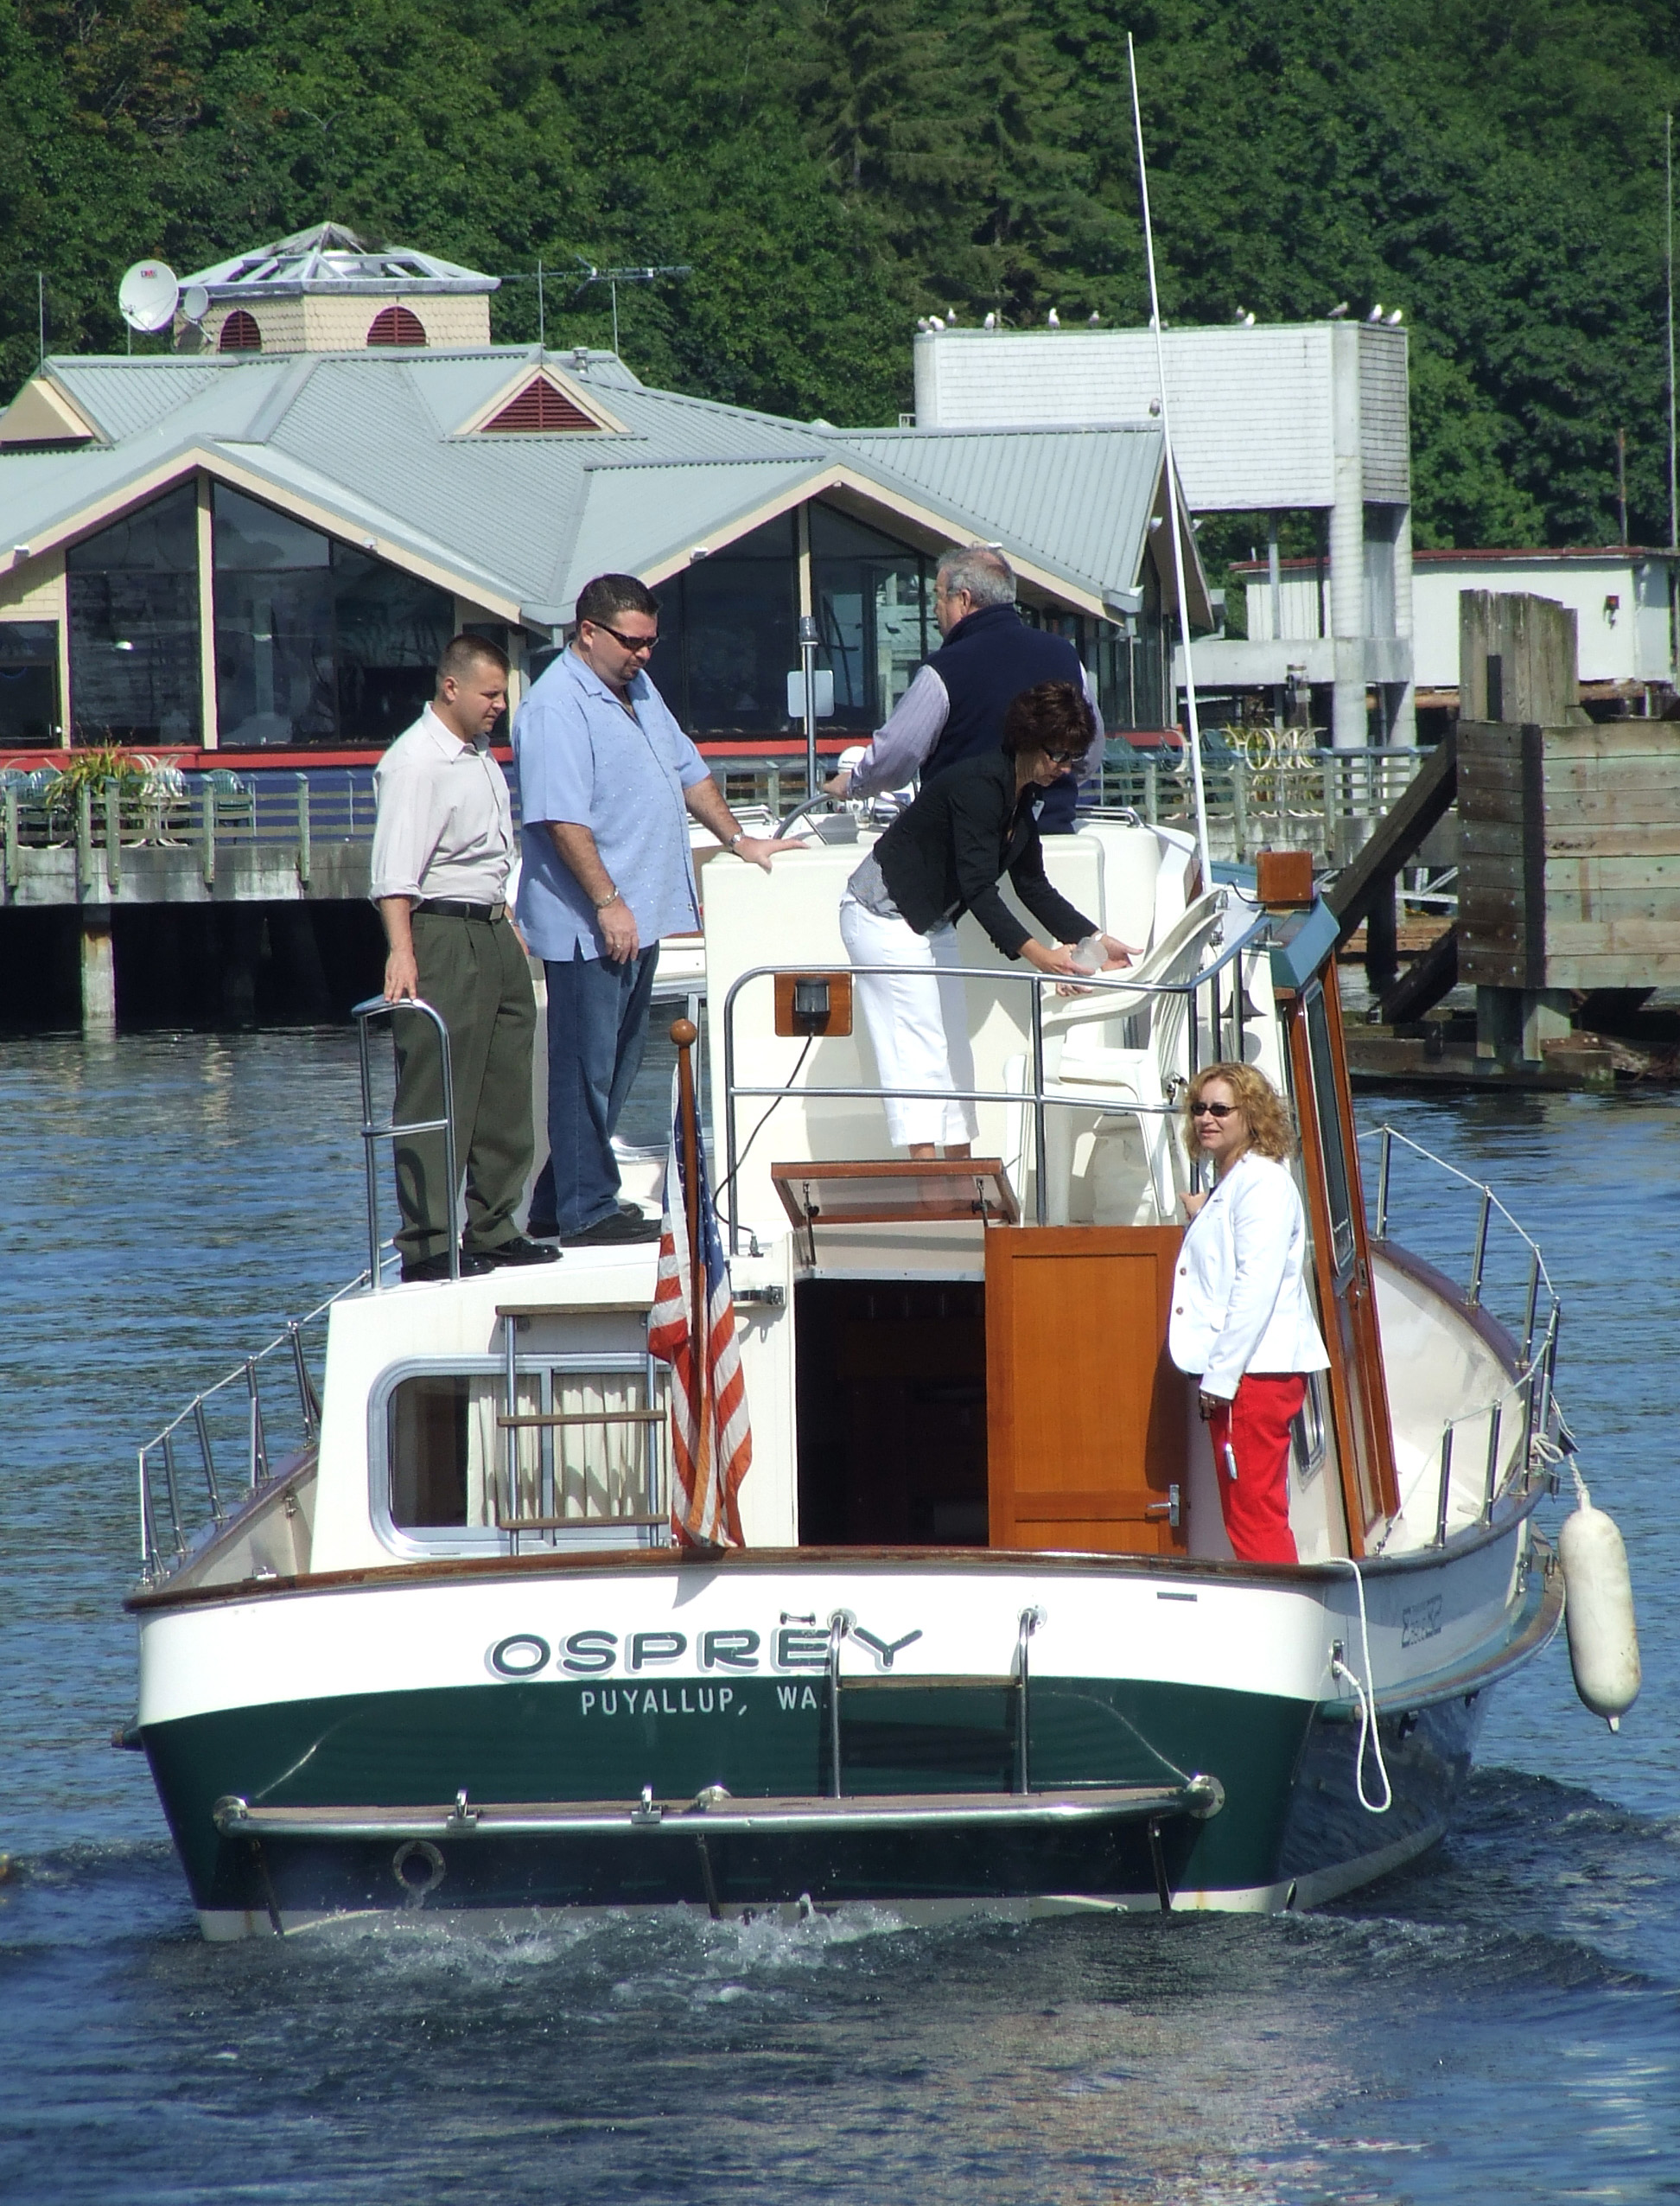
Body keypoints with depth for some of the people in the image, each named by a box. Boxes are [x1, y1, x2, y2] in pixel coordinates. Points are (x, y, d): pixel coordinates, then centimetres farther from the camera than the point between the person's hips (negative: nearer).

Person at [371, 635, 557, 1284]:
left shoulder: (480, 754, 16)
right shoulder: (415, 763, -15)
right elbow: (395, 874, -24)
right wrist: (401, 952, -33)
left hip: (493, 934, 10)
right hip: (442, 938, -9)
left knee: (504, 1095, 12)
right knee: (435, 1102, -8)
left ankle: (492, 1229, 20)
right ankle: (424, 1245, -7)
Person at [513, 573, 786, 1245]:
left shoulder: (637, 689, 14)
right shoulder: (556, 707, -17)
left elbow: (687, 772, 25)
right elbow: (562, 817, -23)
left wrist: (738, 839, 23)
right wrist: (607, 903, -25)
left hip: (640, 918, 10)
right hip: (587, 928, -10)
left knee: (613, 1069, 13)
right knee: (586, 1068, -3)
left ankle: (556, 1205, 20)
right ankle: (585, 1211, 1)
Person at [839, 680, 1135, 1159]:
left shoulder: (1025, 796, 3)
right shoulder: (979, 785, -26)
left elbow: (1032, 886, 11)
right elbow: (977, 887, -33)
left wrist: (1095, 939, 4)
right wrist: (1034, 954, -41)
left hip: (931, 922, 10)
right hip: (884, 917, -10)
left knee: (953, 1056, 8)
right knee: (918, 1054, -15)